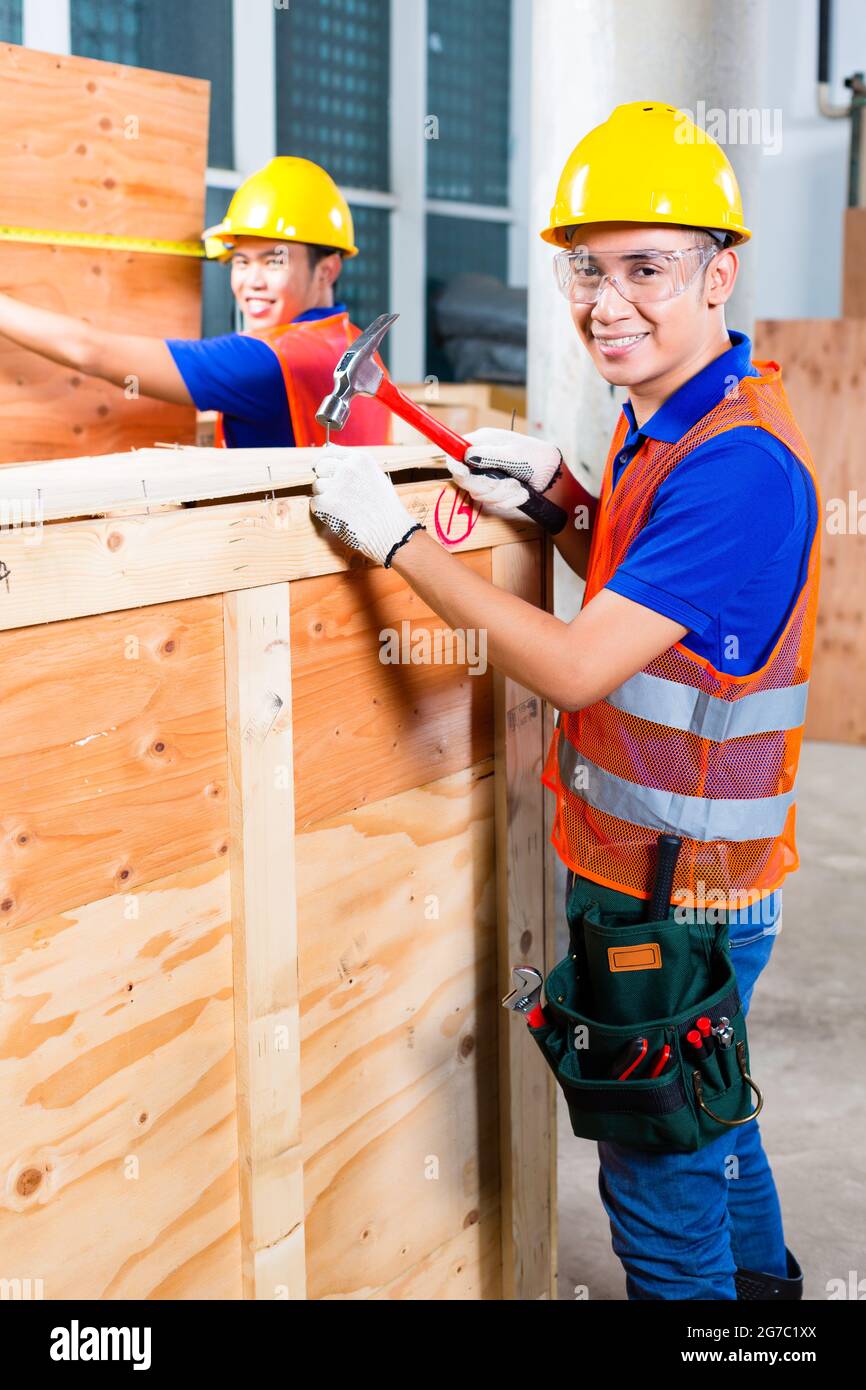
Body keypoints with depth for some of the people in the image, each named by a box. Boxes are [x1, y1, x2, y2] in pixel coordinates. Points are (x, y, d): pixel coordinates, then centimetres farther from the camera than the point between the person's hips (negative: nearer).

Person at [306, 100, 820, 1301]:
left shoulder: (736, 462, -26)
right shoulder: (669, 425, 6)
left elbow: (575, 668, -28)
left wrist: (398, 537, -23)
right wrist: (563, 507, -1)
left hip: (677, 890, -10)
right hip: (650, 864, 10)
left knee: (659, 1171, 7)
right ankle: (759, 1283, 48)